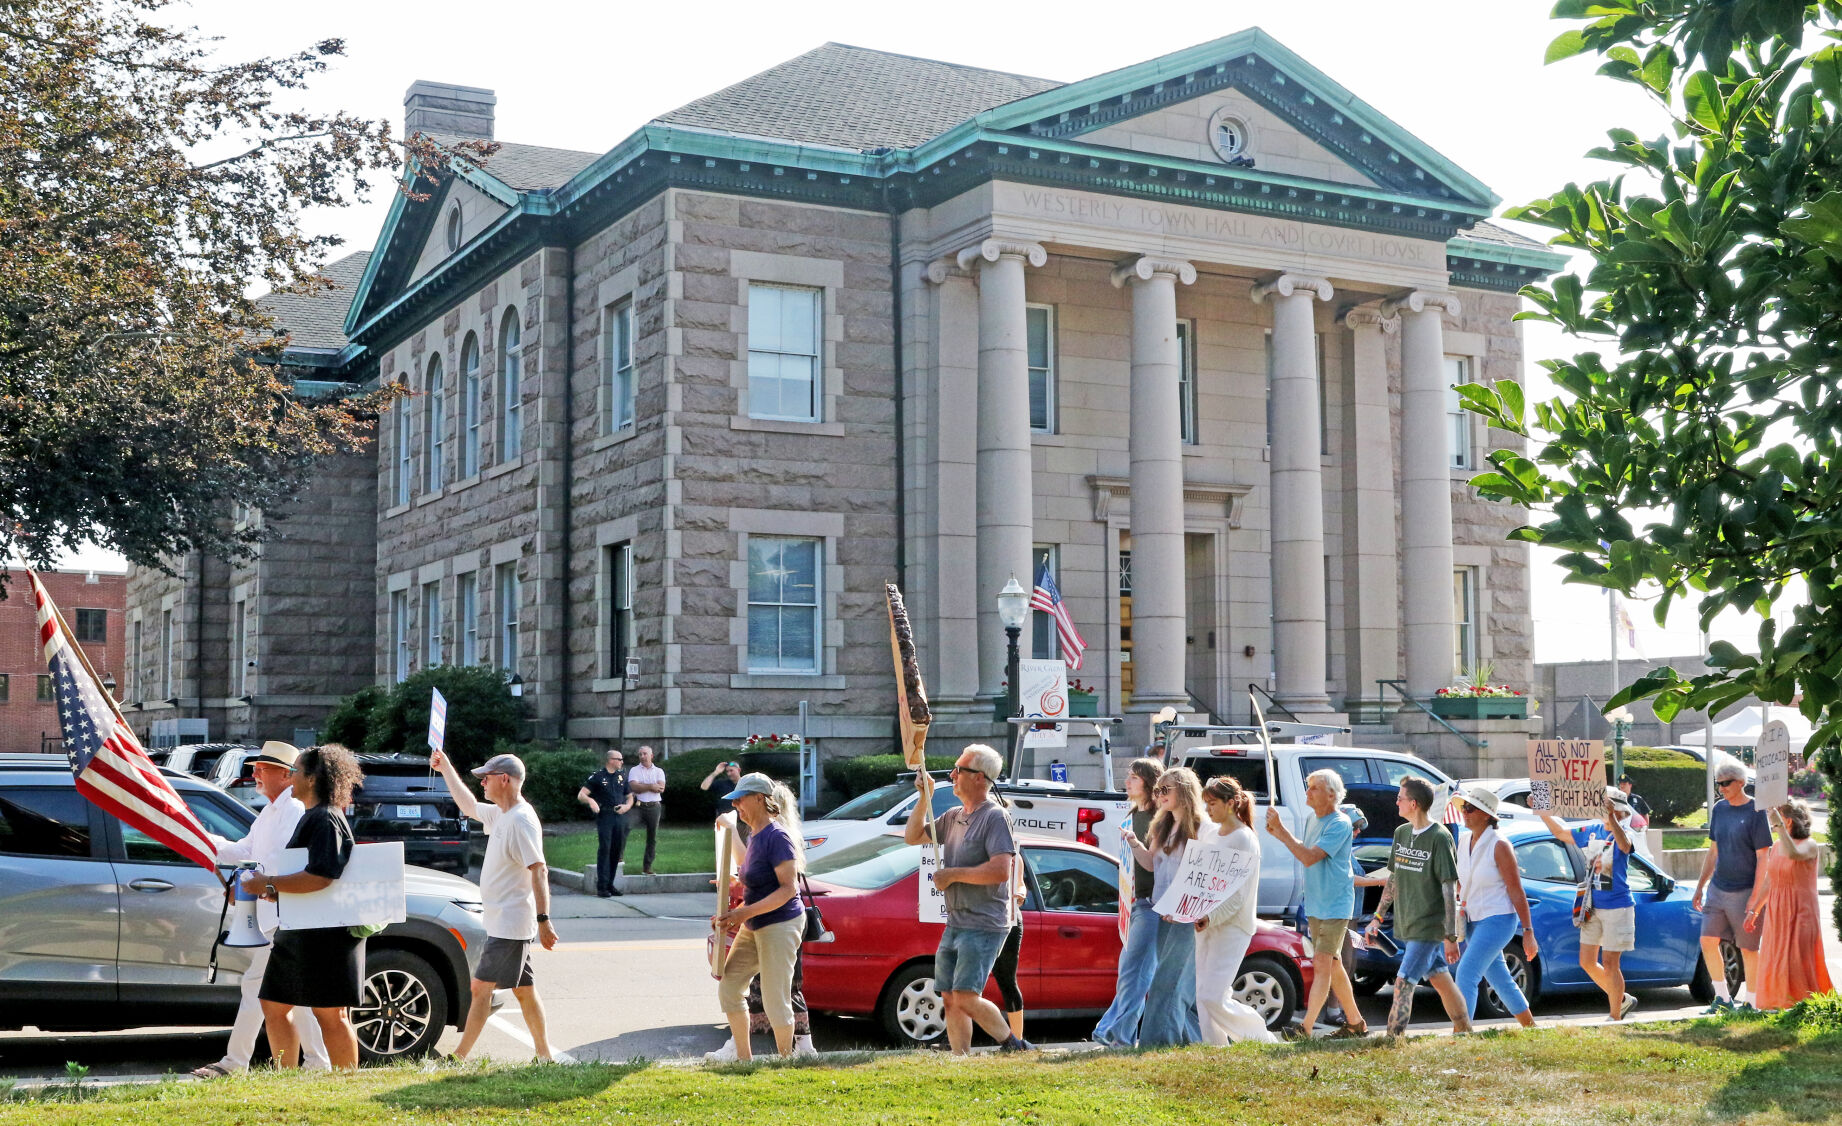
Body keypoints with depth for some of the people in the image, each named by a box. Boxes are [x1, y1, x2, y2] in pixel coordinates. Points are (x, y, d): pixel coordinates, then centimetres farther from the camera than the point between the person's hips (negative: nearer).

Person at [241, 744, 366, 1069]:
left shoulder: (326, 819, -15)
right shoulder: (309, 817, 19)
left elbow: (321, 877, -28)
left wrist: (269, 884, -20)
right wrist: (275, 891, 10)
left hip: (326, 932, -11)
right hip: (298, 931, 11)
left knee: (330, 1013, -5)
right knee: (274, 1006, 13)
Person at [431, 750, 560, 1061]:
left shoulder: (521, 820, -18)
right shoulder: (501, 815, 11)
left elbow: (539, 871, -24)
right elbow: (468, 806, 31)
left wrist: (543, 919, -29)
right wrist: (446, 769, 30)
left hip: (510, 924, -10)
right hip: (503, 922, 10)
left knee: (481, 986, -7)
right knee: (524, 989, 12)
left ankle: (459, 1058, -4)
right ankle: (543, 1054, 16)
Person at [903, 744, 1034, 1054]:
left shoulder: (995, 817, -12)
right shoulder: (953, 817, 14)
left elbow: (1000, 871, -24)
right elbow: (912, 836, 23)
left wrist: (953, 874, -14)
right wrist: (925, 798, 9)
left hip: (983, 926, -9)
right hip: (955, 924, 9)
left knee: (965, 999, -15)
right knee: (950, 998, 8)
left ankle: (1013, 1045, 1)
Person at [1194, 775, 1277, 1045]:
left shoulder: (1244, 839, -11)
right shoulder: (1213, 835, 13)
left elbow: (1238, 894, -16)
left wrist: (1211, 918, -26)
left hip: (1232, 925, -8)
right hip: (1207, 922, 8)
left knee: (1213, 998, -11)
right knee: (1203, 995, 4)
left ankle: (1263, 1040, 7)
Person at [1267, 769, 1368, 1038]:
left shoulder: (1339, 824, -18)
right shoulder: (1311, 819, 9)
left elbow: (1309, 857, -26)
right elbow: (1304, 853, 16)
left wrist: (1282, 830, -24)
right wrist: (1279, 834, 3)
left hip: (1335, 905, -9)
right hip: (1315, 904, 9)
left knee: (1322, 963, -13)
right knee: (1332, 964, 15)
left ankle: (1306, 1028, -18)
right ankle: (1355, 1023, 27)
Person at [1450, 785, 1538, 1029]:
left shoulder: (1499, 846, -15)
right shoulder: (1464, 842, 6)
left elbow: (1517, 891, -14)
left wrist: (1528, 931, -14)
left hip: (1498, 919, -8)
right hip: (1474, 921, 8)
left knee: (1465, 974, -16)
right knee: (1500, 979, 15)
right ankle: (1531, 1027, 30)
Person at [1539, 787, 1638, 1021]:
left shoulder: (1623, 832, -12)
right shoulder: (1591, 832, 6)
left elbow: (1625, 845, -37)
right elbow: (1560, 833, 20)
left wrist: (1612, 818, -51)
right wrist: (1543, 811, 11)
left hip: (1617, 907, -7)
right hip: (1592, 907, 7)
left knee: (1609, 964, -5)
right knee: (1587, 962, 10)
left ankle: (1616, 1017, 6)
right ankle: (1622, 999, 28)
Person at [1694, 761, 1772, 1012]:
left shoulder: (1756, 812, -11)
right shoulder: (1719, 808, 8)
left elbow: (1763, 859, -12)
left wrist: (1755, 897, -16)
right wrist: (1700, 886, 15)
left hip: (1744, 892, -6)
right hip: (1717, 889, 6)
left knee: (1748, 949, 2)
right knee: (1708, 941, 1)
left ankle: (1750, 1002, 14)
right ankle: (1722, 997, 14)